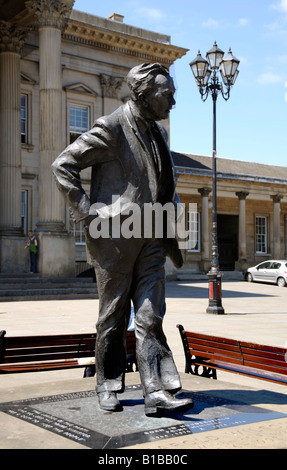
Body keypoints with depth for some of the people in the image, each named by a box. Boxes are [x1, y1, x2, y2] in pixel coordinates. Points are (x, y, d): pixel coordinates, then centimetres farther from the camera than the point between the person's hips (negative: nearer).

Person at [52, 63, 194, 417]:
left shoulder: (157, 133, 17)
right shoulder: (111, 128, -8)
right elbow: (63, 165, -9)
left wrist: (171, 238, 17)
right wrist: (85, 211, -13)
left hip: (150, 239, 6)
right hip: (114, 236, -6)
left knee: (151, 316, 0)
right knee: (114, 315, 4)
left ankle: (157, 392, -1)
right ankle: (108, 387, 19)